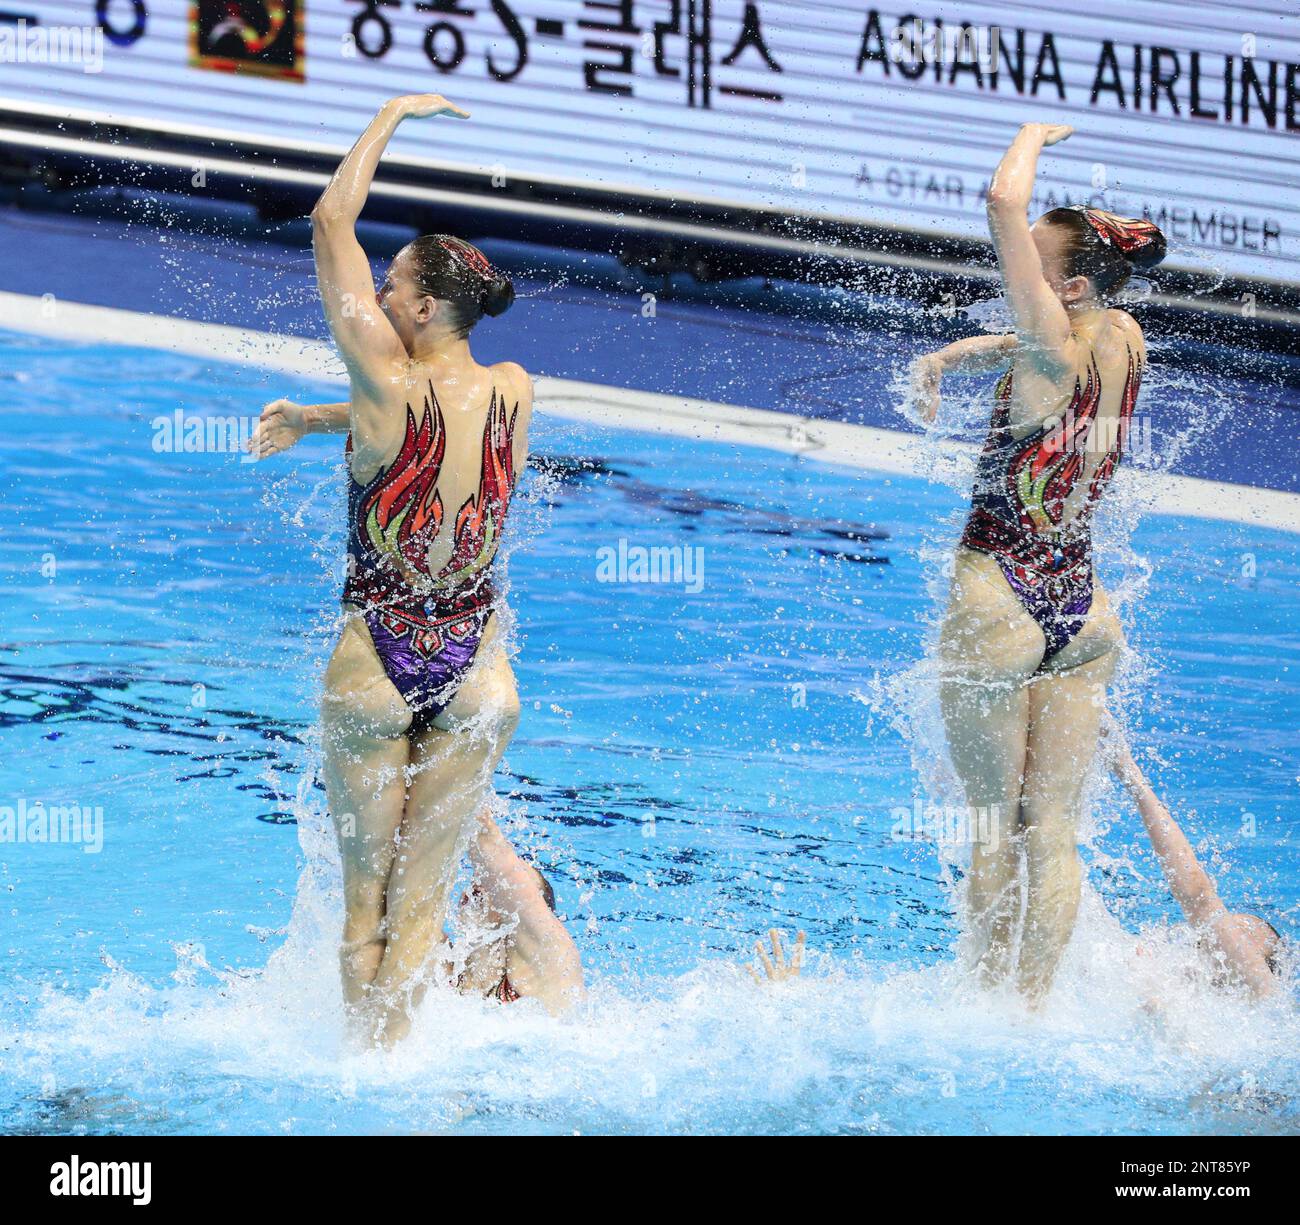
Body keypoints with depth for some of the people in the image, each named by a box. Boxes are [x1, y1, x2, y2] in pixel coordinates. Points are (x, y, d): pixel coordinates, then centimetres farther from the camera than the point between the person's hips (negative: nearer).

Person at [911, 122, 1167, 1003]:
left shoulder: (1054, 347, -14)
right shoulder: (1125, 342, 5)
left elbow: (1005, 201, -20)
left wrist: (1032, 140, -4)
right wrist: (951, 359, 21)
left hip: (999, 600, -6)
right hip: (1083, 613, 6)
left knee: (998, 824, 2)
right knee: (1053, 828, 5)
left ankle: (988, 1001, 5)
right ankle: (1036, 1005, 2)